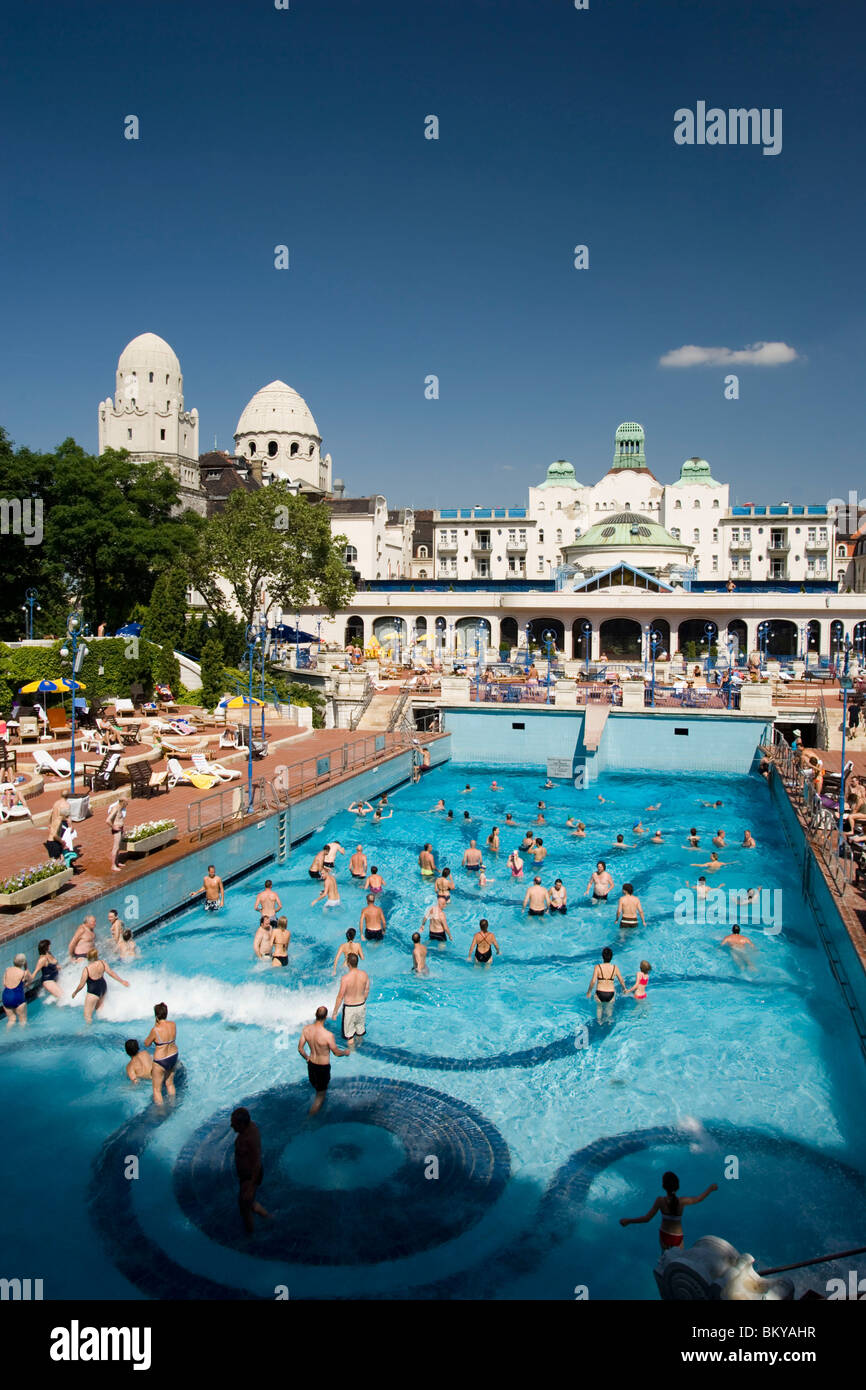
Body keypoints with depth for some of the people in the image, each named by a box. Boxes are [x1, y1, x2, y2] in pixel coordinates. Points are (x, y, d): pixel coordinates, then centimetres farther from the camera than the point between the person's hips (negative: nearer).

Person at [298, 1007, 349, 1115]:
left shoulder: (306, 1029, -15)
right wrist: (345, 1052, 5)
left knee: (317, 1087, 31)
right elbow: (336, 1053, -17)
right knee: (320, 1095, 14)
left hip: (311, 1064, 6)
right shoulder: (328, 1035, -32)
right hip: (323, 1067, -6)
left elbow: (300, 1048, -3)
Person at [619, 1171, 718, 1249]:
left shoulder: (660, 1201, -24)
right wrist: (710, 1189, 12)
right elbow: (699, 1199, -5)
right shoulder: (682, 1201, -23)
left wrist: (628, 1221, -11)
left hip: (664, 1235, 1)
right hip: (677, 1237, -1)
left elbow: (647, 1218, -22)